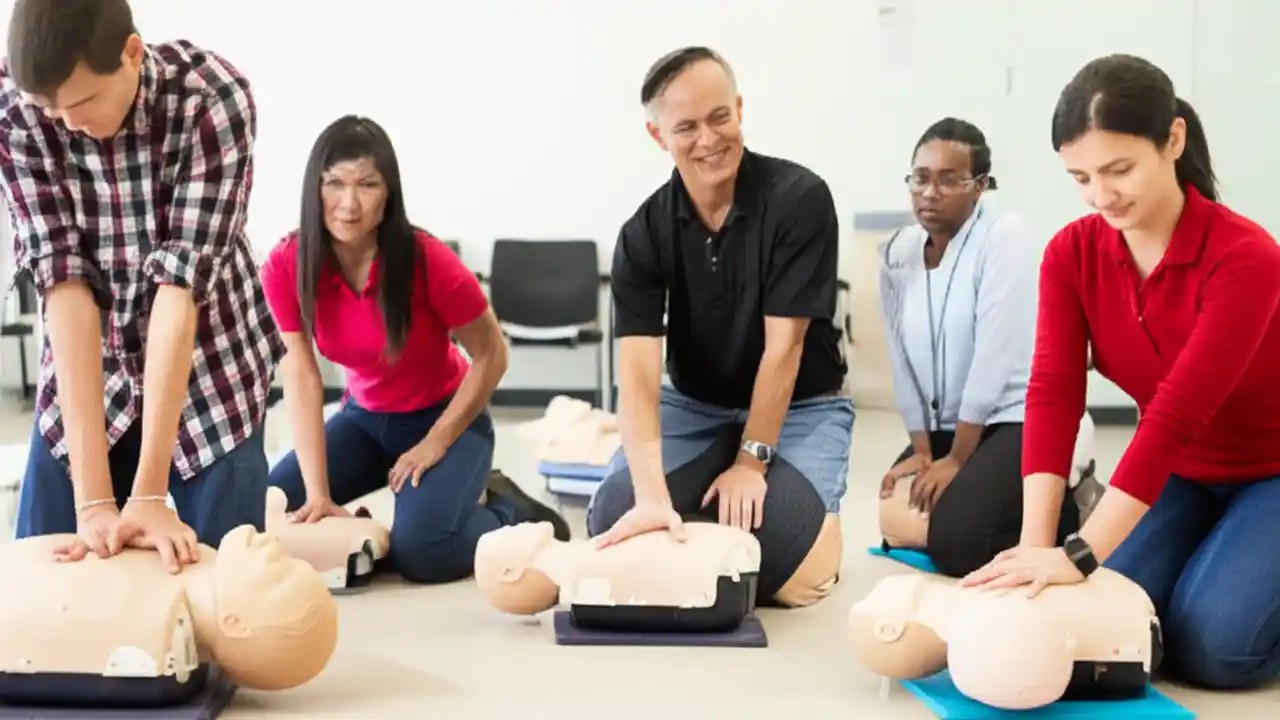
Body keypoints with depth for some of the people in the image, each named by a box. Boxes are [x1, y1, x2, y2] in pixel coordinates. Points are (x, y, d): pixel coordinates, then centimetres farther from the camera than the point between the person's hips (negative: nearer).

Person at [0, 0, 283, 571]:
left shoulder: (214, 97, -26)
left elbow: (182, 278, -30)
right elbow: (61, 277, -26)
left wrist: (150, 491, -32)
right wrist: (92, 494, -33)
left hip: (207, 364, -2)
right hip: (86, 370, 2)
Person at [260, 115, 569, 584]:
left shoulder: (426, 260, -26)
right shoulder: (286, 265, -17)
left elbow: (491, 356, -15)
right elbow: (301, 379, -21)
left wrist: (435, 444, -17)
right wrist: (318, 494, -27)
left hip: (445, 417, -4)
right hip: (364, 419, 4)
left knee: (419, 550, -26)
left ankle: (509, 514, 4)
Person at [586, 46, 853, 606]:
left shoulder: (800, 198, -19)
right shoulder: (643, 234, -12)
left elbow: (783, 345, -19)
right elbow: (637, 370, -23)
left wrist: (751, 461, -21)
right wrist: (652, 493, -37)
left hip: (801, 407, -2)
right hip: (694, 406, 3)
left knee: (782, 526, -30)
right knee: (614, 514, -20)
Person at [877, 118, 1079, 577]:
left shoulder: (1005, 236, -13)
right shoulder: (896, 254, 5)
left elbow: (996, 356, -19)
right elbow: (902, 363, 2)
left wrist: (956, 461, -18)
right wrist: (922, 450, -5)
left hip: (1018, 421, -7)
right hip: (945, 427, 7)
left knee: (955, 543, -22)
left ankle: (1065, 514, 7)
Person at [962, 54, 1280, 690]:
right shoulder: (1072, 253, -12)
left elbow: (1176, 414, -35)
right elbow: (1052, 395, -22)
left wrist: (1079, 554, -41)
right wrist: (1035, 543, -34)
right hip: (1180, 473, 5)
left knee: (1209, 645, -23)